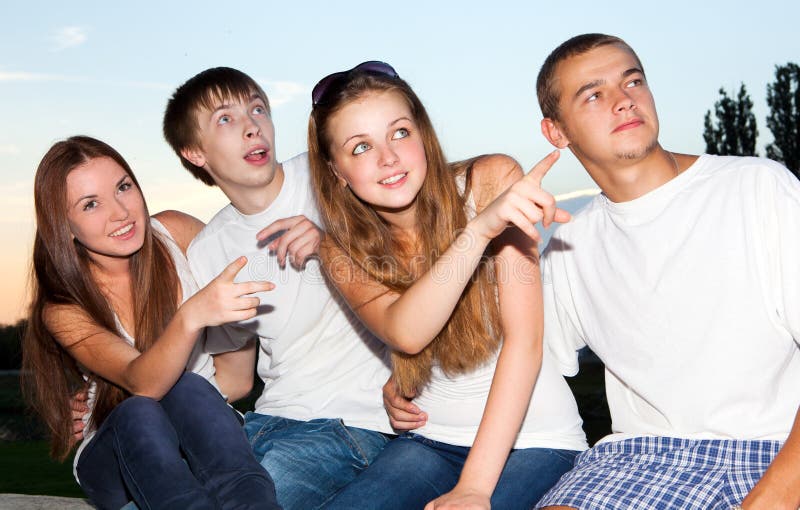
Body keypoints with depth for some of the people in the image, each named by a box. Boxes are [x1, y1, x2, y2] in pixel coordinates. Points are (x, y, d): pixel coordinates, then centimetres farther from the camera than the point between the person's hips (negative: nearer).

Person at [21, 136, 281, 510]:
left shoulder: (173, 233, -4)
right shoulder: (63, 310, -13)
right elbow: (143, 384, -30)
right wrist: (191, 316, -50)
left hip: (206, 428, 2)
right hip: (116, 454, -2)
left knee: (188, 389, -32)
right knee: (137, 413, -35)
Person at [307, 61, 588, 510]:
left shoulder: (493, 182, -13)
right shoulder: (344, 252, -3)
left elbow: (525, 341, -17)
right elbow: (406, 333, -26)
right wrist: (481, 227, -42)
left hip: (530, 437, -3)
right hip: (431, 441, 3)